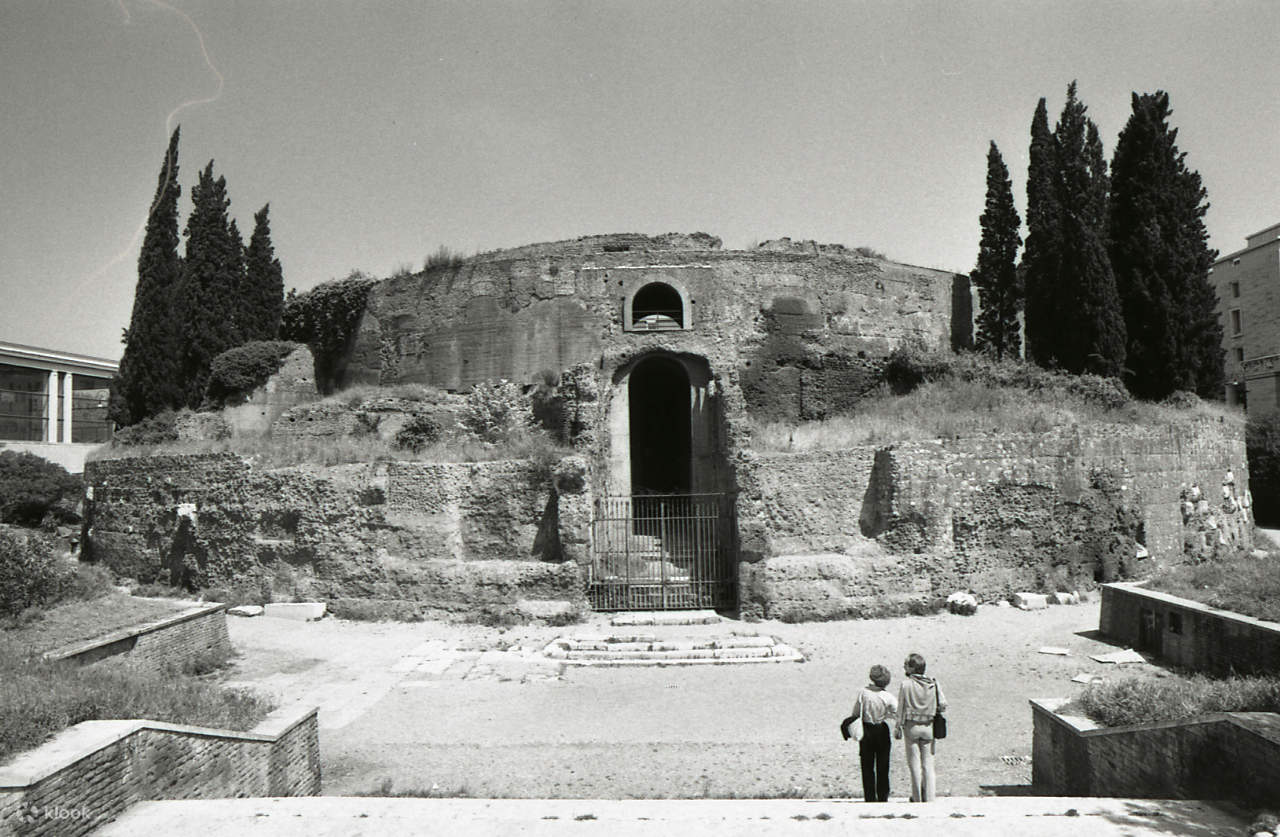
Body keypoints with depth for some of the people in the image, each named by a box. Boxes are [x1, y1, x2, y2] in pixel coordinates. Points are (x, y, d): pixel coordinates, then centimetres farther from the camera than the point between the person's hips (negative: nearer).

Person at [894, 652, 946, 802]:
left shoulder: (905, 684, -11)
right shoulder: (933, 684, -3)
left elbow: (901, 708, -9)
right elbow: (943, 705, -5)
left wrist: (898, 727, -1)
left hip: (911, 727, -2)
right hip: (929, 727, 2)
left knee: (914, 763, 8)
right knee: (928, 764, 10)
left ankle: (917, 798, 13)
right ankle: (929, 798, 11)